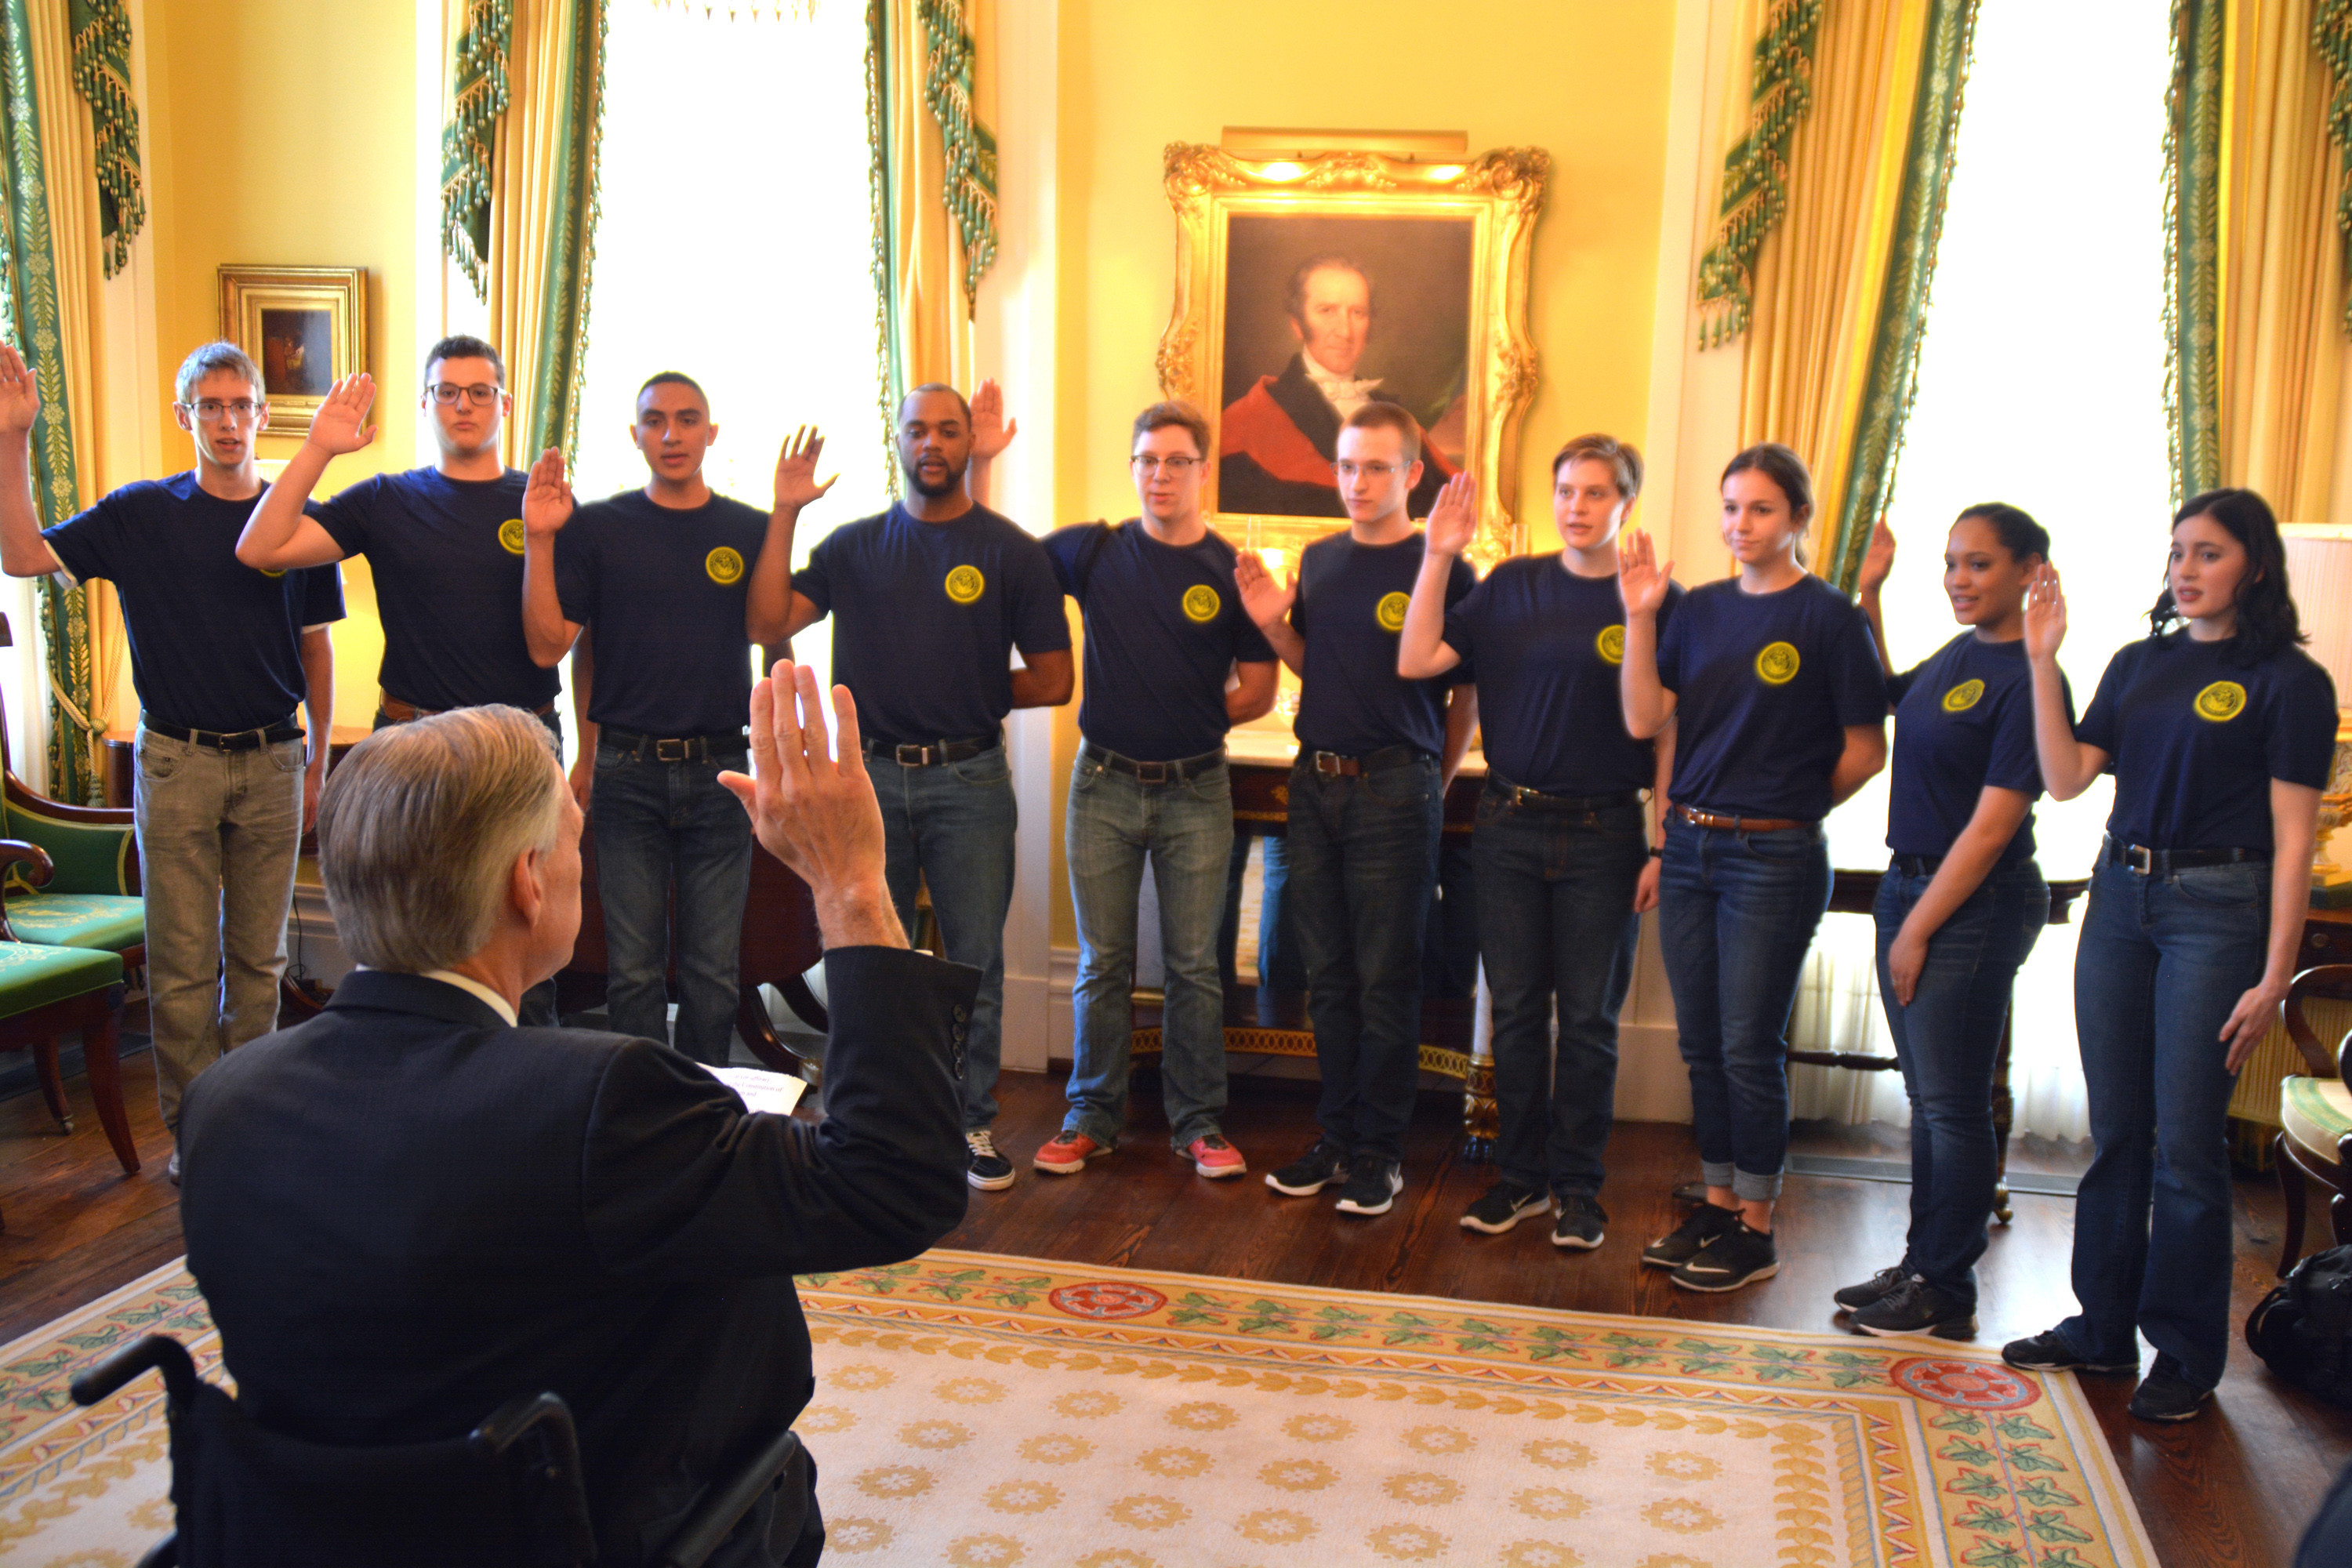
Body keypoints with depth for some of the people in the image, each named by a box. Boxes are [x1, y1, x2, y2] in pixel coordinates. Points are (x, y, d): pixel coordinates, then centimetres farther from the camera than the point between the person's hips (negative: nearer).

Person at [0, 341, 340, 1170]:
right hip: (177, 760, -1)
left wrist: (319, 761, 7)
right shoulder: (141, 513, 2)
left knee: (259, 955, 9)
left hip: (271, 761, 1)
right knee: (183, 962, 1)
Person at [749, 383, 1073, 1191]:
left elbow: (1053, 681, 2)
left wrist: (971, 696, 0)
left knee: (976, 962, 3)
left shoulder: (1011, 551, 2)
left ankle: (973, 1121, 16)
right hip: (870, 775, 2)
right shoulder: (854, 545, 9)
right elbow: (771, 617, -4)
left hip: (969, 781, -2)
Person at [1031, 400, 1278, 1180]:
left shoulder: (1232, 571, -2)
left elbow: (1257, 692, 3)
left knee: (1194, 966, 6)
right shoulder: (1093, 551, 2)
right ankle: (1093, 1116, 21)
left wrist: (1187, 721, -2)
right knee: (1102, 964, 9)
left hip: (1195, 792, -1)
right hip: (1105, 785, 1)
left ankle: (1198, 1122, 18)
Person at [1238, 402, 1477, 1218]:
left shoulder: (1443, 569, -9)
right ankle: (1337, 1137, 23)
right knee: (1328, 975, 12)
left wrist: (1432, 782, -1)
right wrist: (1273, 624, 0)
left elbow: (1469, 693, -4)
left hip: (1395, 790, -6)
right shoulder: (1319, 560, 9)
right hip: (1316, 782, 6)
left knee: (1386, 981, 2)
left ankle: (1380, 1152, 13)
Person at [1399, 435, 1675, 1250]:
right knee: (1515, 1011, 10)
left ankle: (1578, 1185, 20)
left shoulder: (1656, 599, -3)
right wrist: (1439, 557, -7)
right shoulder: (1512, 586, 5)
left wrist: (1661, 847, -8)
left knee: (1588, 1018, 6)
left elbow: (1668, 736, -3)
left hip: (1604, 836, -3)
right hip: (1509, 824, 3)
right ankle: (1521, 1175, 24)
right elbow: (1416, 661, -2)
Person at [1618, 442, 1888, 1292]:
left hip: (1773, 856, -5)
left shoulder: (1829, 617, -7)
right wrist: (1640, 617, -9)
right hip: (1690, 846, 6)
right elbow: (1643, 719, -2)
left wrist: (1787, 807, 3)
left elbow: (1866, 750, -4)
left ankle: (1755, 1230, 12)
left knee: (1749, 1047, 0)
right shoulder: (1700, 609, 8)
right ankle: (1717, 1205, 26)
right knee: (1702, 1042, 12)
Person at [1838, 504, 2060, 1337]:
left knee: (1953, 1104, 0)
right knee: (1927, 1096, 15)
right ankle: (1921, 1263, 26)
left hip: (1975, 905, -8)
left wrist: (1918, 930, -14)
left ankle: (1947, 1295, 11)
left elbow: (1992, 827, -18)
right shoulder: (1956, 656, 9)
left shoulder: (2027, 677, -16)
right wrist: (1868, 595, 19)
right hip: (1909, 884, 8)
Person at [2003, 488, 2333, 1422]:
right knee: (2115, 1132, 12)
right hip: (2121, 897, 6)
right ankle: (2103, 1329, 24)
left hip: (2217, 909, -5)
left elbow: (2293, 843, -9)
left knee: (2185, 1144, -2)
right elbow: (2067, 779, 3)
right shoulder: (2139, 664, 10)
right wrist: (2042, 663, -5)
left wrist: (2273, 977, -14)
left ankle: (2187, 1356, 13)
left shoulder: (2288, 682, -6)